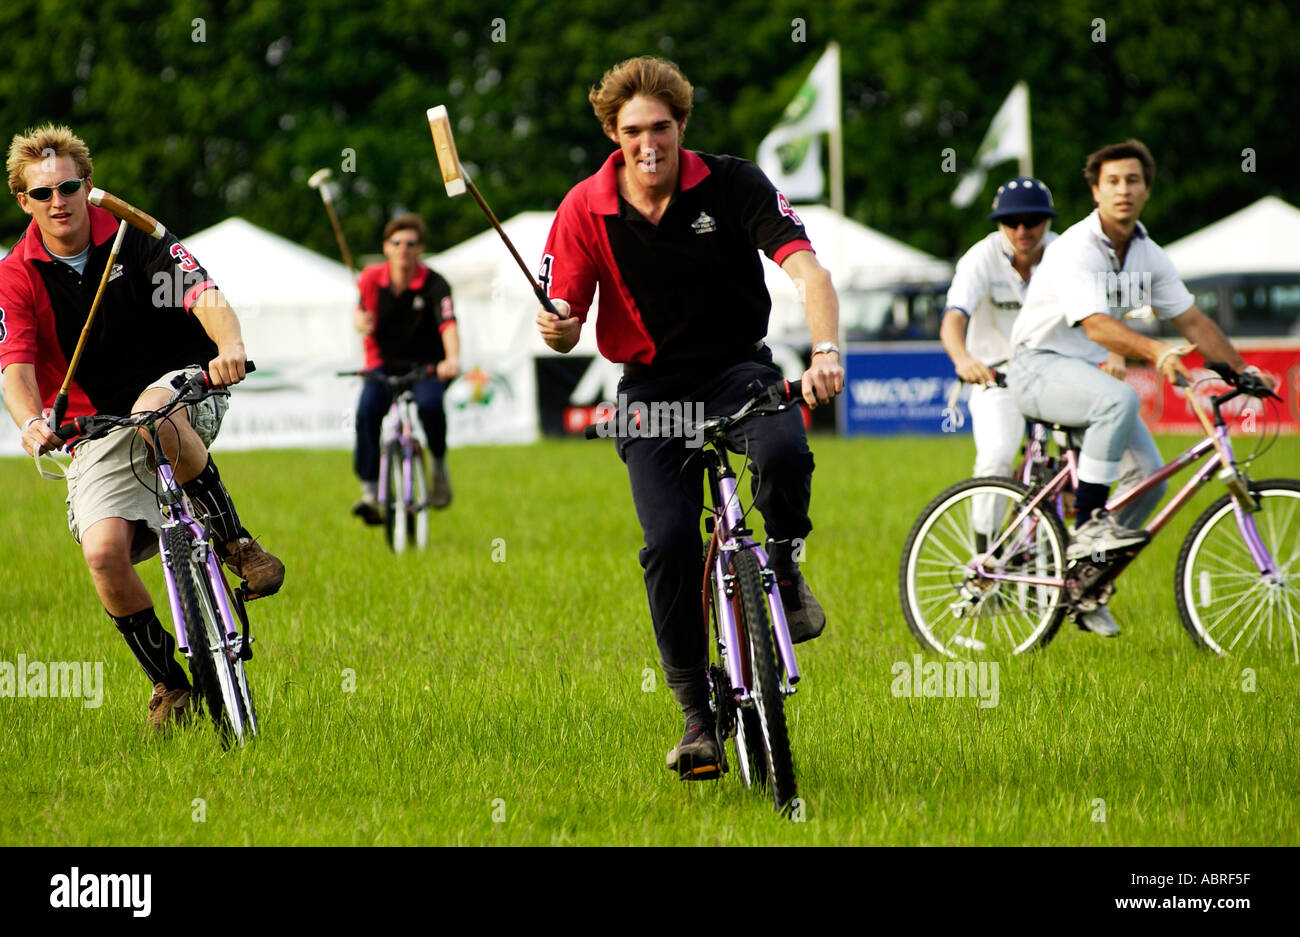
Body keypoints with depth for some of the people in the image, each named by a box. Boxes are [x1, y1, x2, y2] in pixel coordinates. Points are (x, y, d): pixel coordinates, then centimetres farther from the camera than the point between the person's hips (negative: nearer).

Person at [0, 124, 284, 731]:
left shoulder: (134, 238, -7)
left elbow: (205, 296, -20)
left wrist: (230, 346, -43)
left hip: (181, 388, -2)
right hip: (96, 429, 2)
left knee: (153, 415, -41)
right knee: (103, 553, -21)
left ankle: (236, 543, -22)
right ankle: (169, 684, 0)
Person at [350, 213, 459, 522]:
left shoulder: (434, 285, -13)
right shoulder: (371, 279, -3)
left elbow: (448, 324, -27)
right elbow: (360, 311, 11)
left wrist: (452, 359, -46)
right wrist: (360, 321, -16)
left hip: (426, 365, -2)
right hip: (383, 365, 2)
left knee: (430, 404, -33)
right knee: (367, 410, -26)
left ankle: (439, 465, -5)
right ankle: (370, 491, -20)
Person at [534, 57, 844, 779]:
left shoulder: (732, 184, -10)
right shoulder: (585, 210, -5)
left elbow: (807, 269, -20)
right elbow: (566, 330, -2)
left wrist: (826, 352, -38)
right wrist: (558, 328, -28)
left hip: (739, 367, -1)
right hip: (653, 388, 1)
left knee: (785, 453, -35)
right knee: (670, 543, -17)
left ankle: (783, 563, -1)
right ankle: (699, 714, -3)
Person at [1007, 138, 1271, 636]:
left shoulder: (1149, 256, 4)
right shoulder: (1075, 250, -20)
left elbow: (1192, 320, 10)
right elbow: (1096, 326, -33)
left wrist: (1242, 370, 3)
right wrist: (1156, 352, -47)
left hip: (1090, 372, 8)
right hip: (1040, 367, -8)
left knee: (1149, 473, -5)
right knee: (1119, 398, -36)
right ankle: (1086, 524, -28)